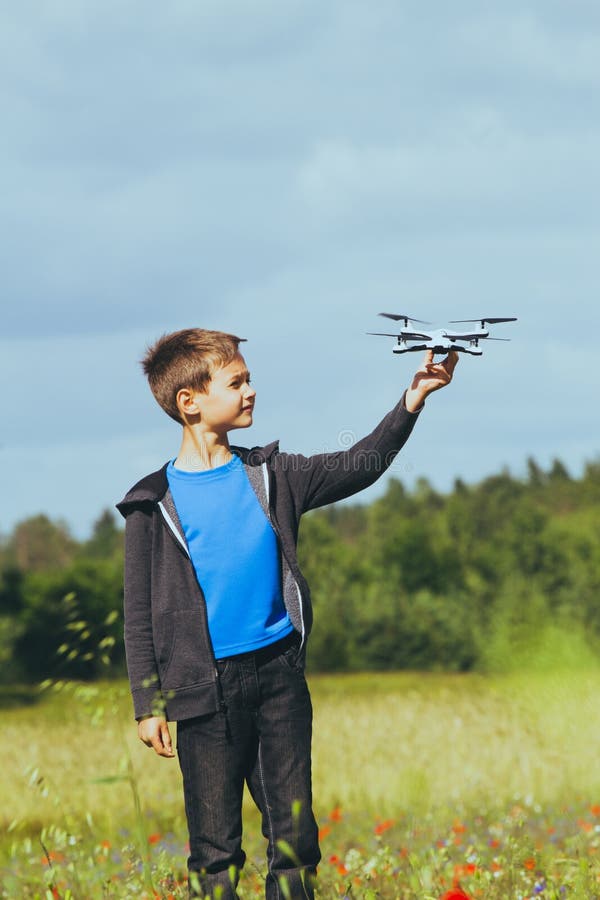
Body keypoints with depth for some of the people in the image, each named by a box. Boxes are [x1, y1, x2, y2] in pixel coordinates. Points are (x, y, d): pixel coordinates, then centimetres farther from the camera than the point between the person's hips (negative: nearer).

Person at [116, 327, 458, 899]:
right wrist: (149, 703, -3)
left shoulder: (271, 477, 7)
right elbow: (140, 614, 1)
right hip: (204, 686, -3)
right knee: (215, 848, 1)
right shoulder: (154, 503, -2)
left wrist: (411, 401, -7)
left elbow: (359, 466, 7)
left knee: (295, 835, 4)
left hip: (278, 674, 3)